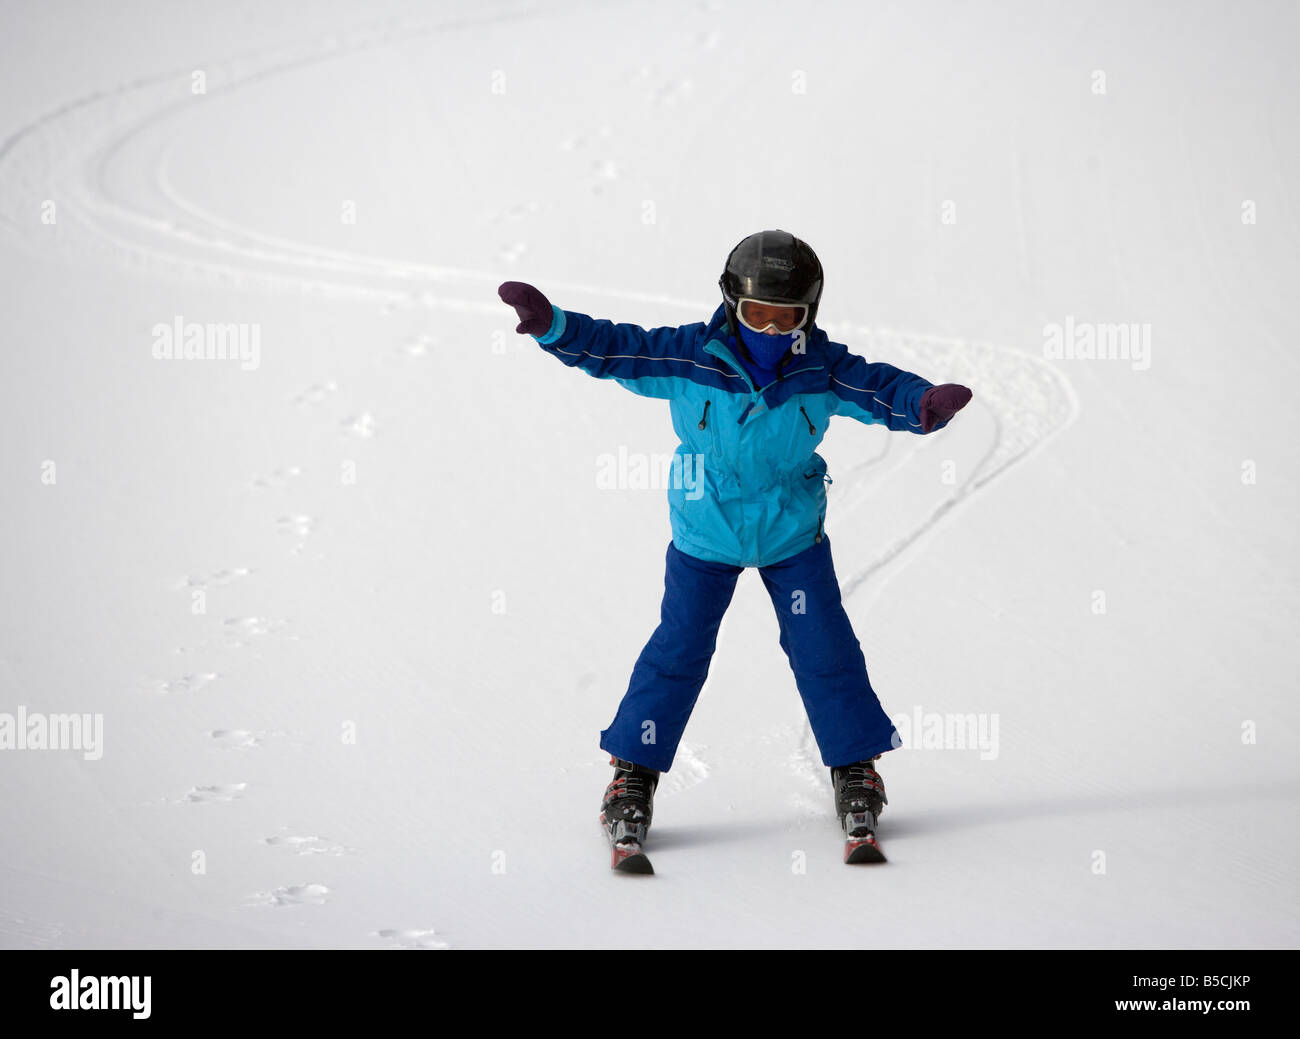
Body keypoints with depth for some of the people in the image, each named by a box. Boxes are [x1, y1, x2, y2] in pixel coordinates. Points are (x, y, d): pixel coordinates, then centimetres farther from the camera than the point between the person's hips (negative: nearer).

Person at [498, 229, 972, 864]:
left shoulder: (823, 371, -14)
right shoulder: (690, 359, -18)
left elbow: (882, 390, -15)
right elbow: (614, 349, -18)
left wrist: (926, 403, -38)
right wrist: (552, 326, -33)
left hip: (794, 533, 1)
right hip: (705, 535, -1)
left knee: (825, 650, 3)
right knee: (678, 650, -1)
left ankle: (856, 766, 19)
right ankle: (634, 770, 12)